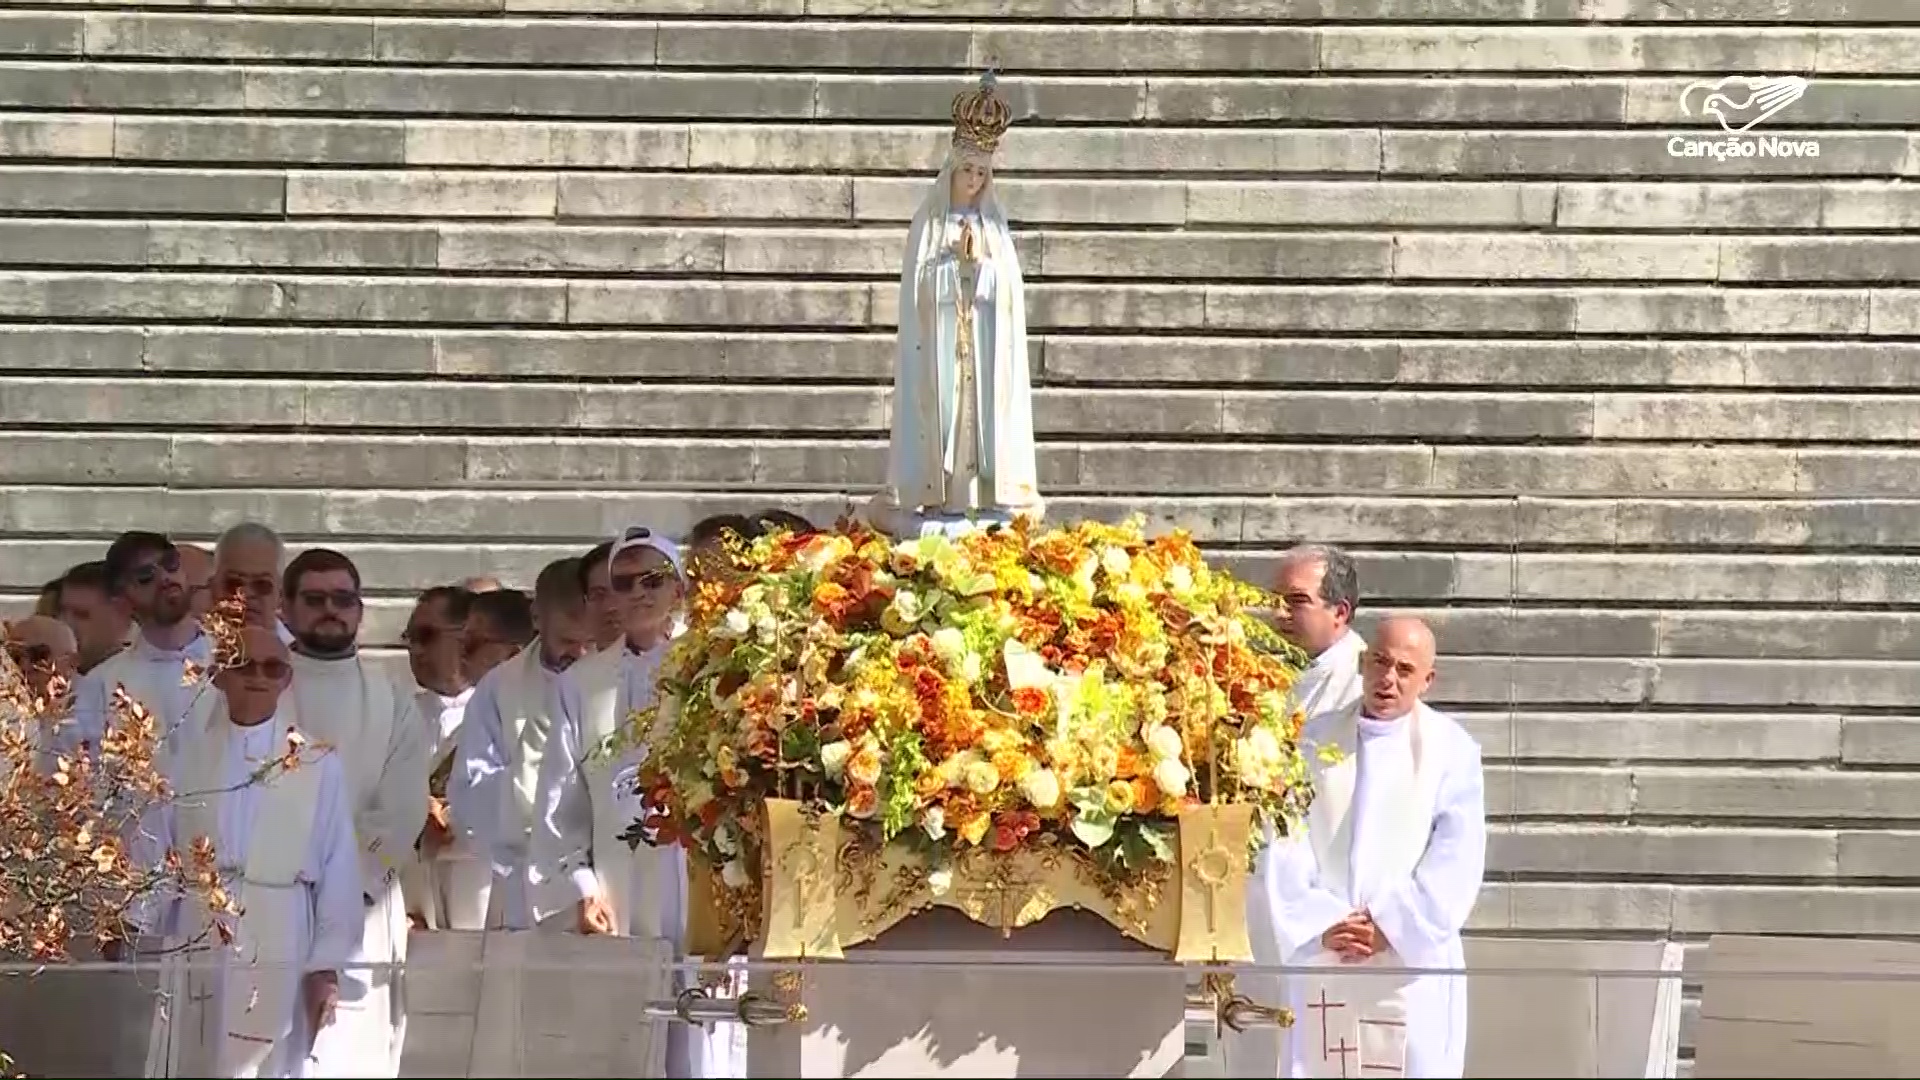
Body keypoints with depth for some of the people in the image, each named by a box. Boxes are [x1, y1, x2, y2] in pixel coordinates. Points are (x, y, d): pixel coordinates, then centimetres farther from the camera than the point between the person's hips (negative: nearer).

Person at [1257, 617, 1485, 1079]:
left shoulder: (1451, 749, 2)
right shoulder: (1313, 740, 7)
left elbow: (1456, 857, -3)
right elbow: (1284, 844, 1)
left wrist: (1392, 926, -11)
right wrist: (1321, 924, -12)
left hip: (1412, 961, -2)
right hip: (1321, 959, 2)